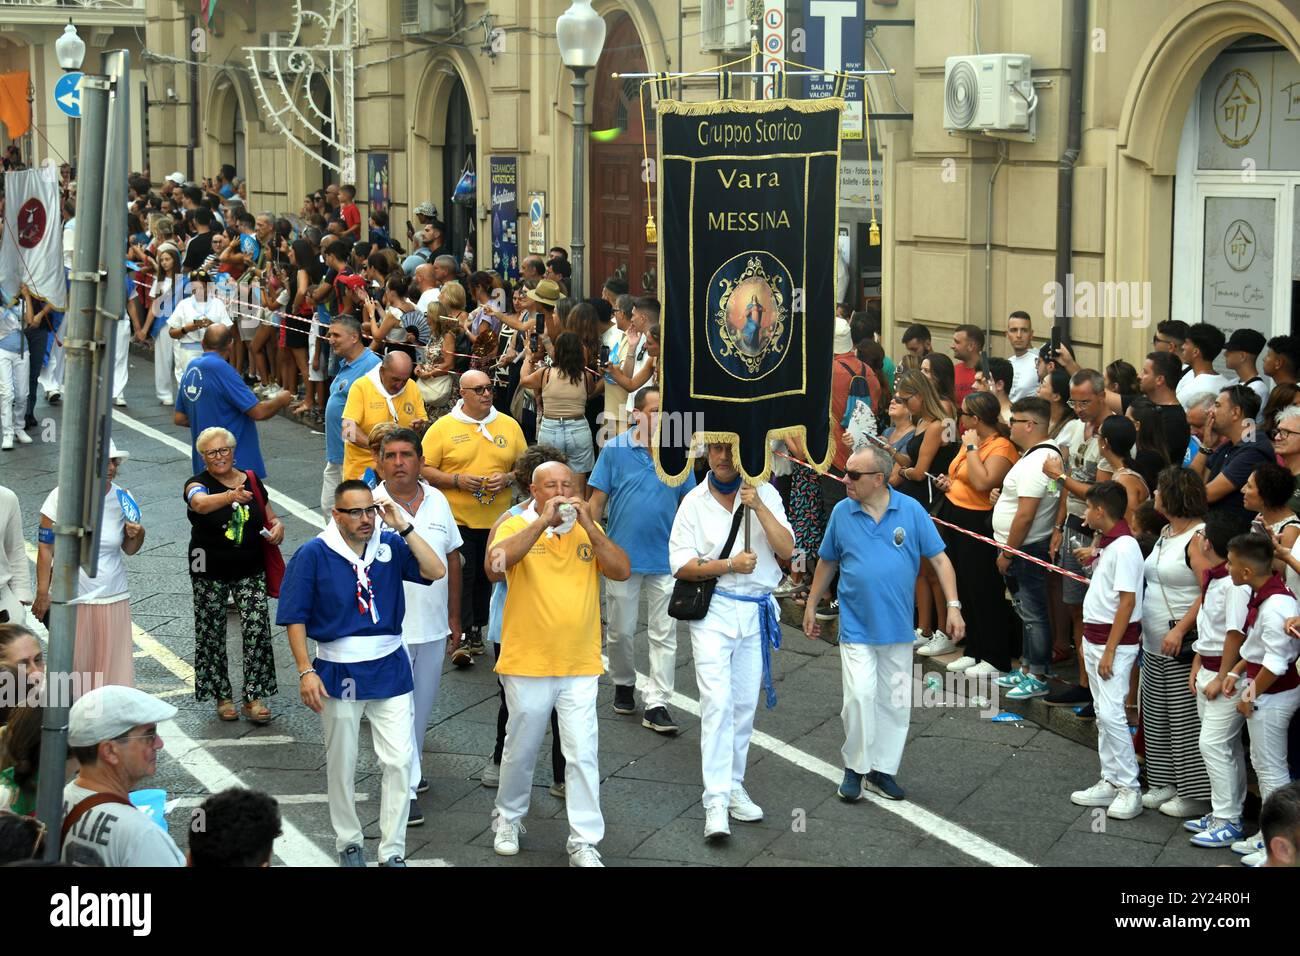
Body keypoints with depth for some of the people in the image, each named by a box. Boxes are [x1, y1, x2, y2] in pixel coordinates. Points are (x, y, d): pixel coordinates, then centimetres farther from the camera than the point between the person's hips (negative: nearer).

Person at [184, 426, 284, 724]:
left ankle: (254, 697, 0)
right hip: (210, 573, -2)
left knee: (258, 629, -8)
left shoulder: (252, 482, 5)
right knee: (212, 633, 6)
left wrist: (277, 529, -6)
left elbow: (272, 519, 18)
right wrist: (231, 496, -52)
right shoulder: (198, 484, -7)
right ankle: (222, 696, 21)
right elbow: (200, 502, -33)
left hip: (250, 571, 2)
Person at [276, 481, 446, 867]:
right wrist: (306, 672, -12)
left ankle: (392, 850, 10)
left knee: (399, 761, -1)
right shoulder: (313, 555, -9)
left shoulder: (390, 546, -2)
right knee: (341, 764, 12)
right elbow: (295, 618, -6)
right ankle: (348, 842, 30)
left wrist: (404, 528, -17)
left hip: (389, 668, 2)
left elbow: (436, 571, -14)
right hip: (339, 672, -2)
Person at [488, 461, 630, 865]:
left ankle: (584, 843, 3)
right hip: (527, 664, -2)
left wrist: (588, 525, -13)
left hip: (580, 667, 2)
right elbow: (497, 559, -24)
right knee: (521, 751, 13)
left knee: (583, 755, -3)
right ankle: (508, 818, 37)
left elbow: (622, 571, -6)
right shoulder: (516, 526, -3)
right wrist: (544, 521, -24)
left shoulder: (588, 530, 7)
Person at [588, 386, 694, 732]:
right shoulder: (614, 450, -5)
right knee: (621, 631, 12)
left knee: (664, 635, 0)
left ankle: (657, 704, 4)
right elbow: (597, 501, -2)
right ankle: (623, 684, 35)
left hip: (666, 558, 1)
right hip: (622, 556, -1)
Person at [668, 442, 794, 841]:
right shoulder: (695, 502, 0)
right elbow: (681, 565, -4)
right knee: (717, 703, -11)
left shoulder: (765, 493, 4)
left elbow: (786, 550, -6)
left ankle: (733, 785, 23)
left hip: (756, 612, 3)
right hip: (713, 610, -3)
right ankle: (716, 801, -13)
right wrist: (729, 565, -16)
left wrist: (758, 506, -17)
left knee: (745, 704, 9)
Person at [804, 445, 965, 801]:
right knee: (860, 695, -12)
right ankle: (855, 767, 4)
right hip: (856, 625, -1)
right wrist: (811, 605, 15)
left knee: (895, 701, 8)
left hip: (898, 626, 1)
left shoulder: (910, 511, -5)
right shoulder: (842, 512, -2)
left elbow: (939, 559, -2)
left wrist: (953, 605, -10)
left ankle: (882, 769, 21)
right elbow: (827, 562, 11)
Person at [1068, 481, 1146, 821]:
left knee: (1111, 713, -12)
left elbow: (1127, 602, -21)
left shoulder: (1124, 547, -18)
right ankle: (1110, 782, 19)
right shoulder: (1106, 544, 11)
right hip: (1094, 636, 10)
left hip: (1116, 640, -10)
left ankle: (1130, 789, -6)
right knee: (1103, 714, 13)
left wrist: (1109, 651, -21)